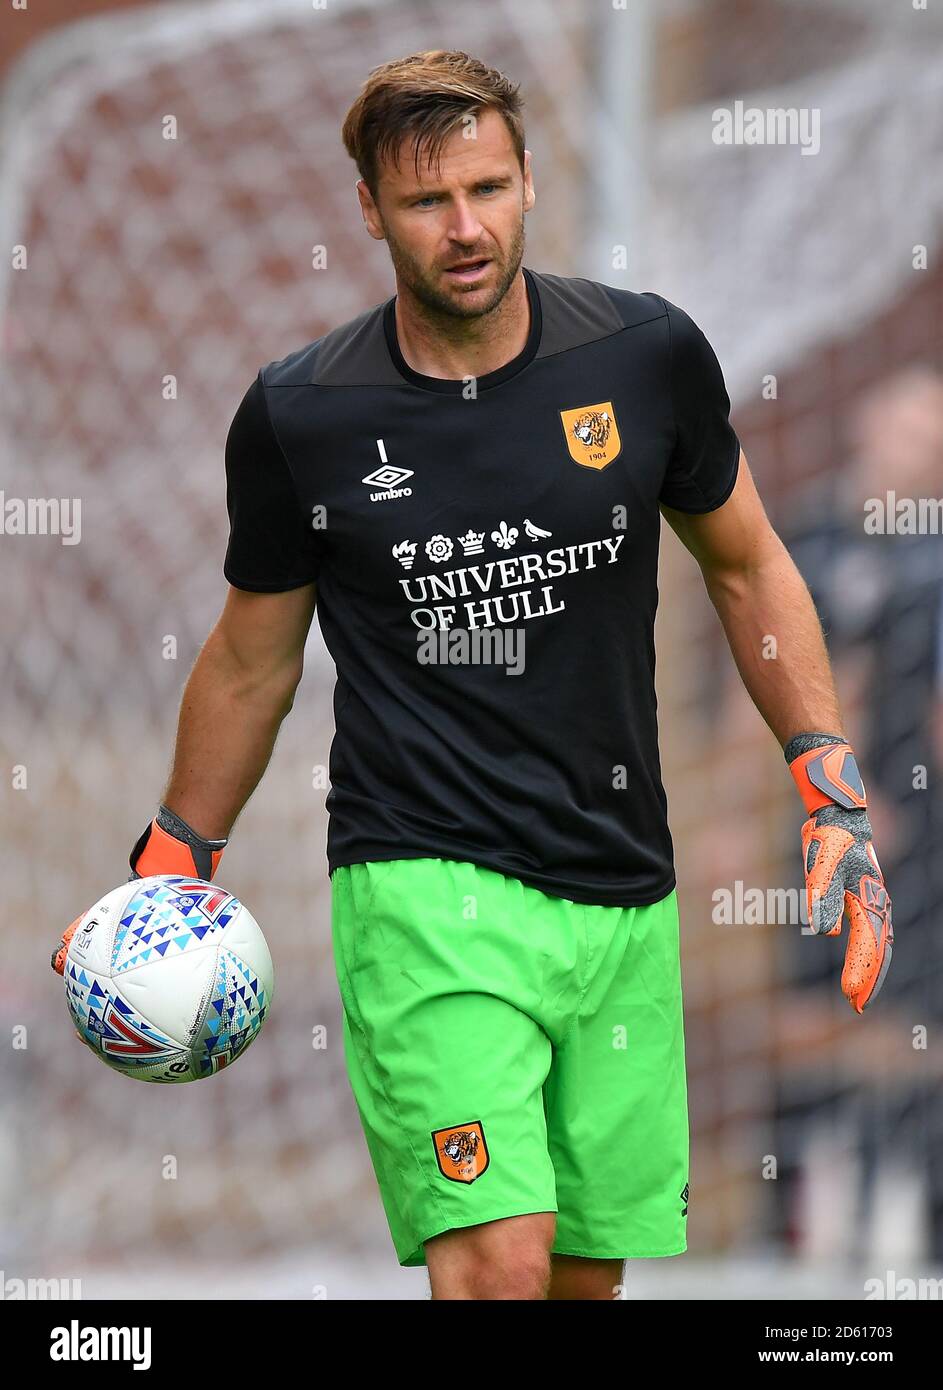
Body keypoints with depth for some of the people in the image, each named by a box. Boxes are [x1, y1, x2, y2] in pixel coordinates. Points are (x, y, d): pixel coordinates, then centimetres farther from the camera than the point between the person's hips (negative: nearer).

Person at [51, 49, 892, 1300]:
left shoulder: (650, 355, -1)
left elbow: (747, 567, 14)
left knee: (589, 1273, 8)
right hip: (425, 885, -3)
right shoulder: (299, 418, -4)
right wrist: (175, 863, 18)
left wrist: (837, 794, 7)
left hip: (623, 902, 3)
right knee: (500, 1264, -20)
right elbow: (251, 660, 12)